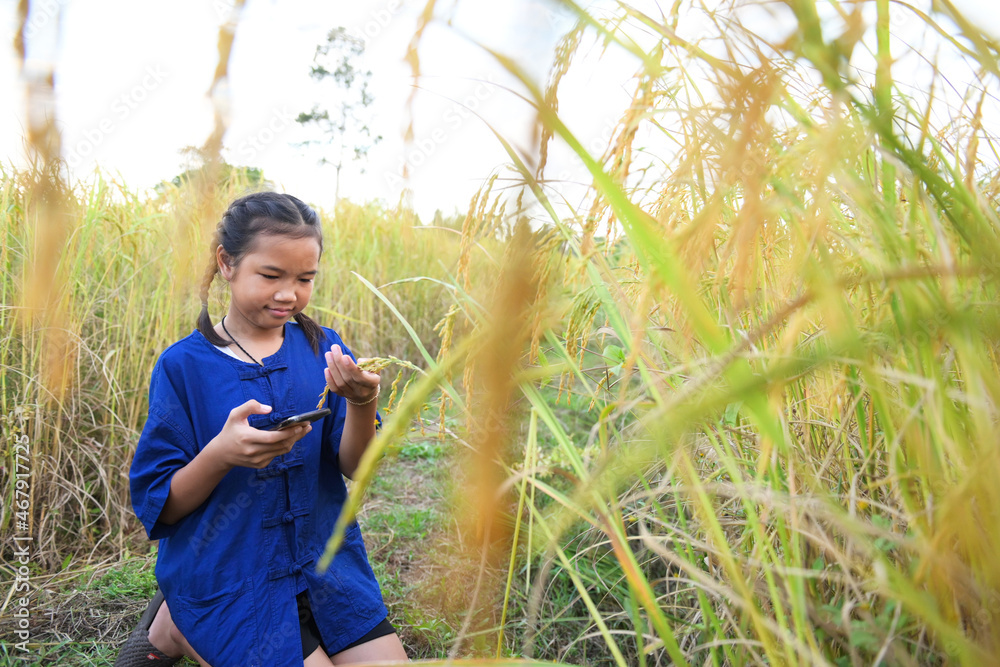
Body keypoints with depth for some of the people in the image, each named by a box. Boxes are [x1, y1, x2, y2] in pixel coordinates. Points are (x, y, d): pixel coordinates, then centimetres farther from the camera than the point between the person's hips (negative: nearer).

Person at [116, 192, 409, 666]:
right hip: (228, 577, -4)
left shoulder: (322, 347, -1)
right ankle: (179, 629, 13)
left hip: (325, 564, 4)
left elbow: (354, 467, -7)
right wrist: (220, 454, -27)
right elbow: (158, 505, -8)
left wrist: (362, 404, -27)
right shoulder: (184, 365, -9)